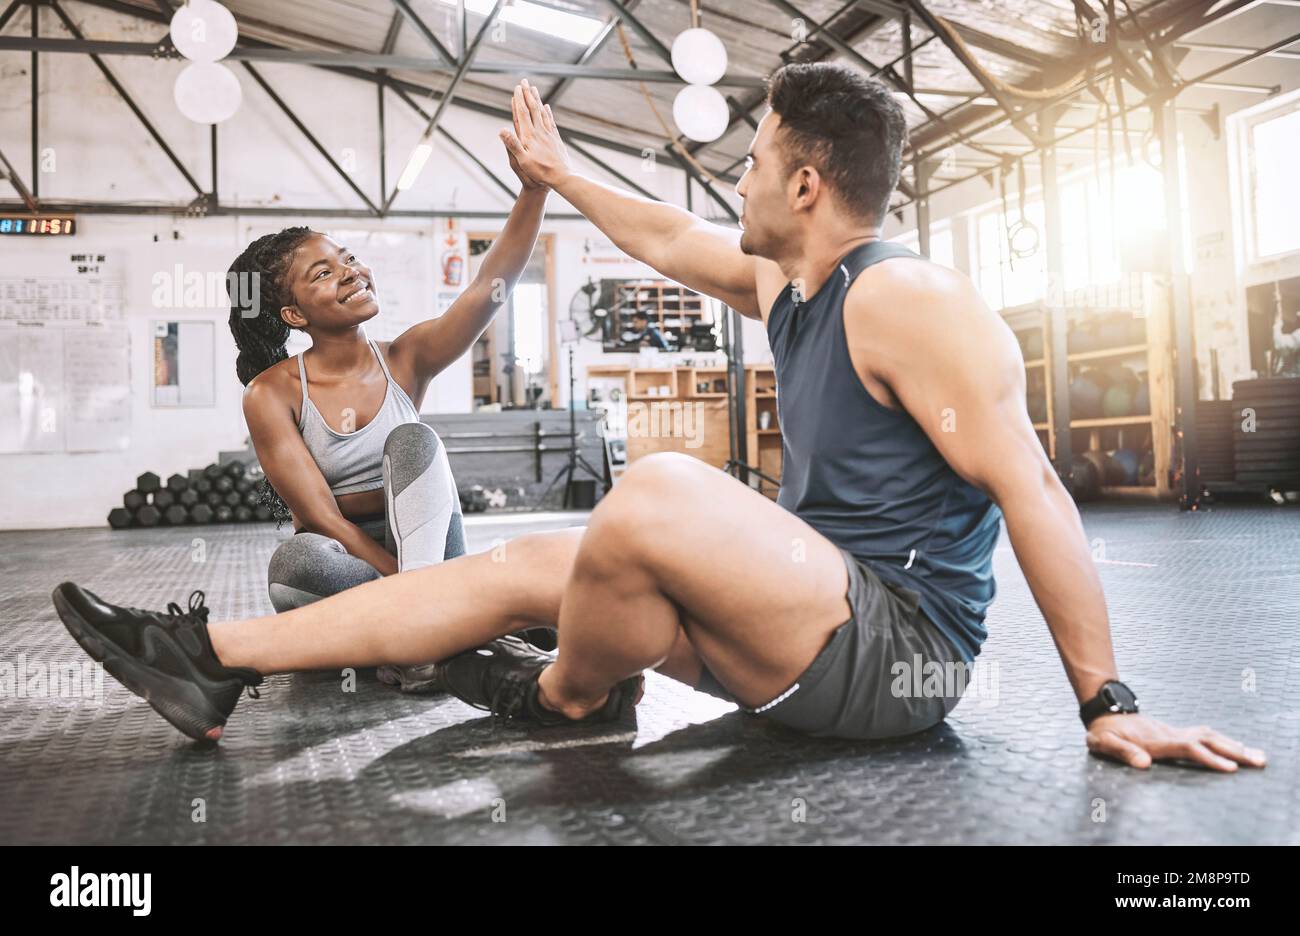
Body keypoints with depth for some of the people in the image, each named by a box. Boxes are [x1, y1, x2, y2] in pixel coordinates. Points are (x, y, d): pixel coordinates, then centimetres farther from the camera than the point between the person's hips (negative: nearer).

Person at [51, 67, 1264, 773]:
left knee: (658, 491, -33)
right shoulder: (781, 284, 11)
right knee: (520, 566, 4)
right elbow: (669, 239, 27)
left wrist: (1108, 704, -18)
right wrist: (556, 173, 37)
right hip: (822, 629, 9)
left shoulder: (906, 301, -16)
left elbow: (1031, 490, -19)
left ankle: (571, 702, -1)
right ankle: (216, 660, 5)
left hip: (899, 650, -9)